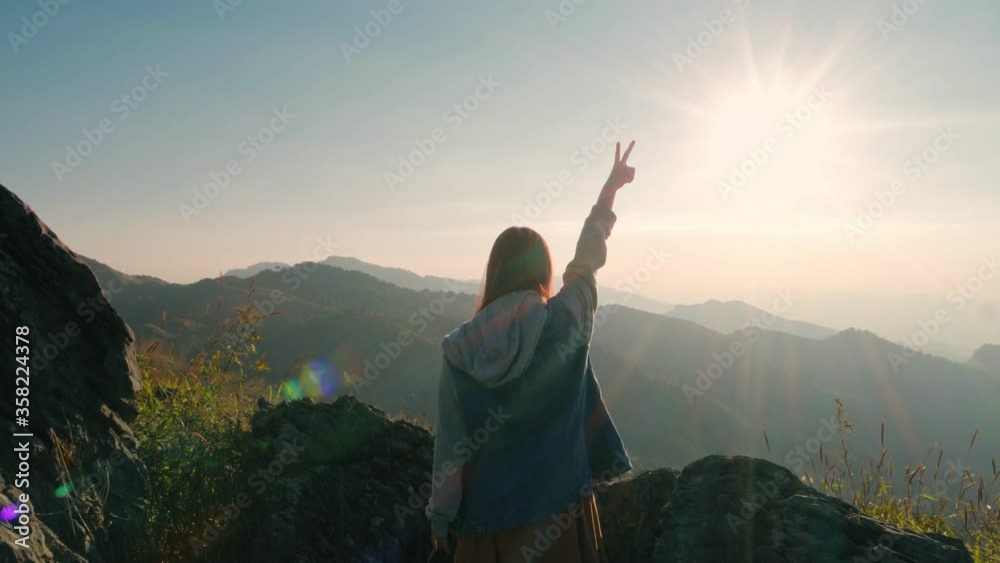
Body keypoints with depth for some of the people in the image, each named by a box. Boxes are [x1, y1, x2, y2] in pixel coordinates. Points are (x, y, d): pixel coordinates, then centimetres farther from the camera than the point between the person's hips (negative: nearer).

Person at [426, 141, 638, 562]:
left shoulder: (461, 346, -12)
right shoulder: (566, 322, -13)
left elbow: (449, 443, -7)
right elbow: (587, 259, 5)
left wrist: (440, 519, 6)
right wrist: (610, 188, 20)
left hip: (488, 514, 1)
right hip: (558, 506, 0)